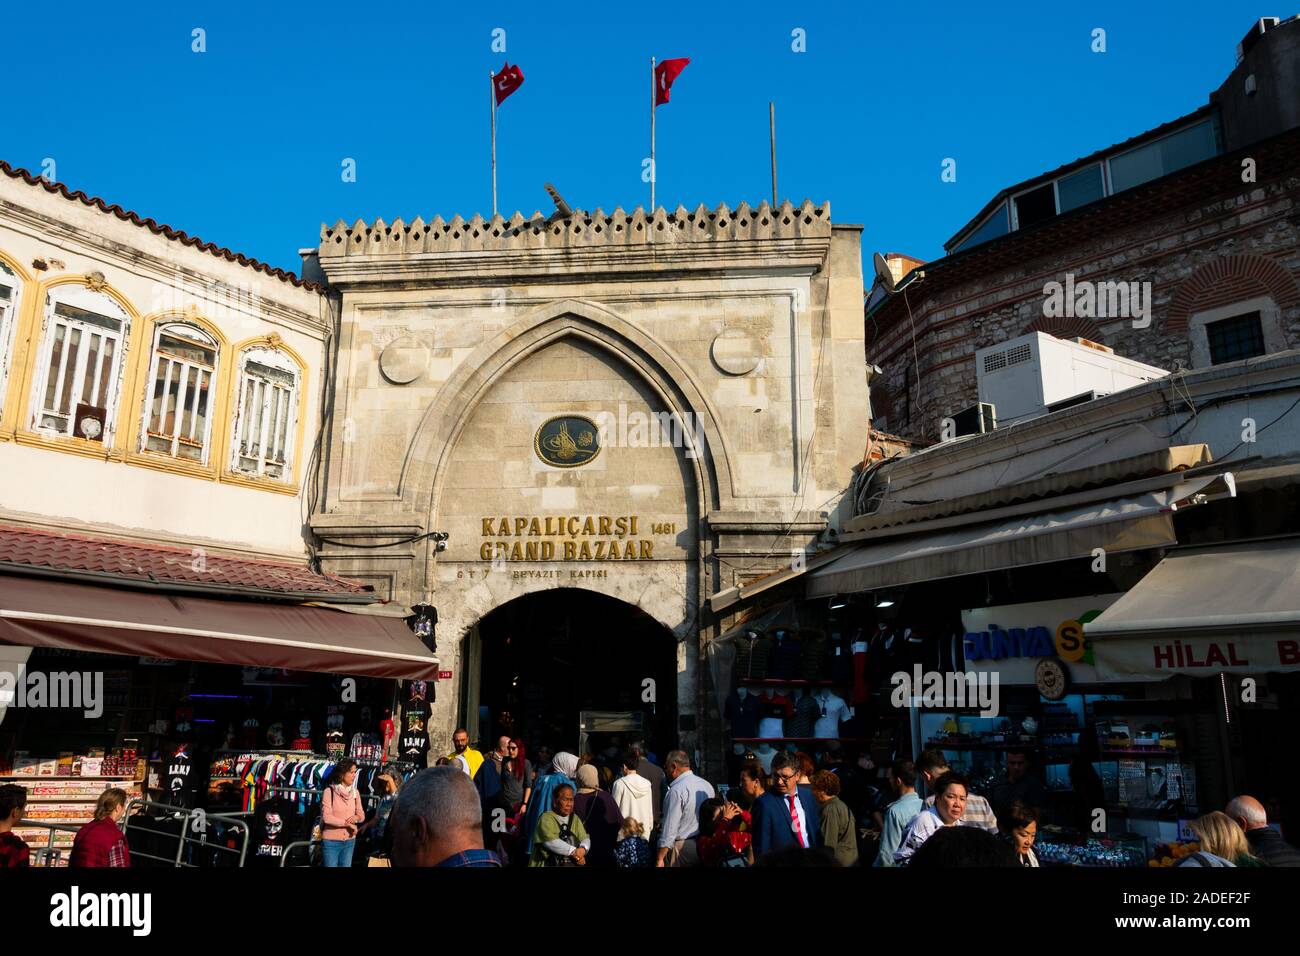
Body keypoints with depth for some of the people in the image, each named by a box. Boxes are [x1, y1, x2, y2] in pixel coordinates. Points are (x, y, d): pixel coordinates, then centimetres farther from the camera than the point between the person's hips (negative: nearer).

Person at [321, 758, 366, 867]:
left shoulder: (355, 792, 4)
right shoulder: (329, 791, -12)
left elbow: (362, 815, 7)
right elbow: (326, 817, -18)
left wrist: (356, 817, -15)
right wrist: (348, 823, -14)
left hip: (349, 841, 5)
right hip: (331, 841, -5)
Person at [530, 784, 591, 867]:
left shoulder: (575, 819, 16)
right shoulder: (546, 818, -2)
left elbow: (585, 838, 6)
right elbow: (551, 841, -15)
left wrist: (583, 849, -16)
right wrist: (573, 851, -19)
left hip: (572, 863, 5)